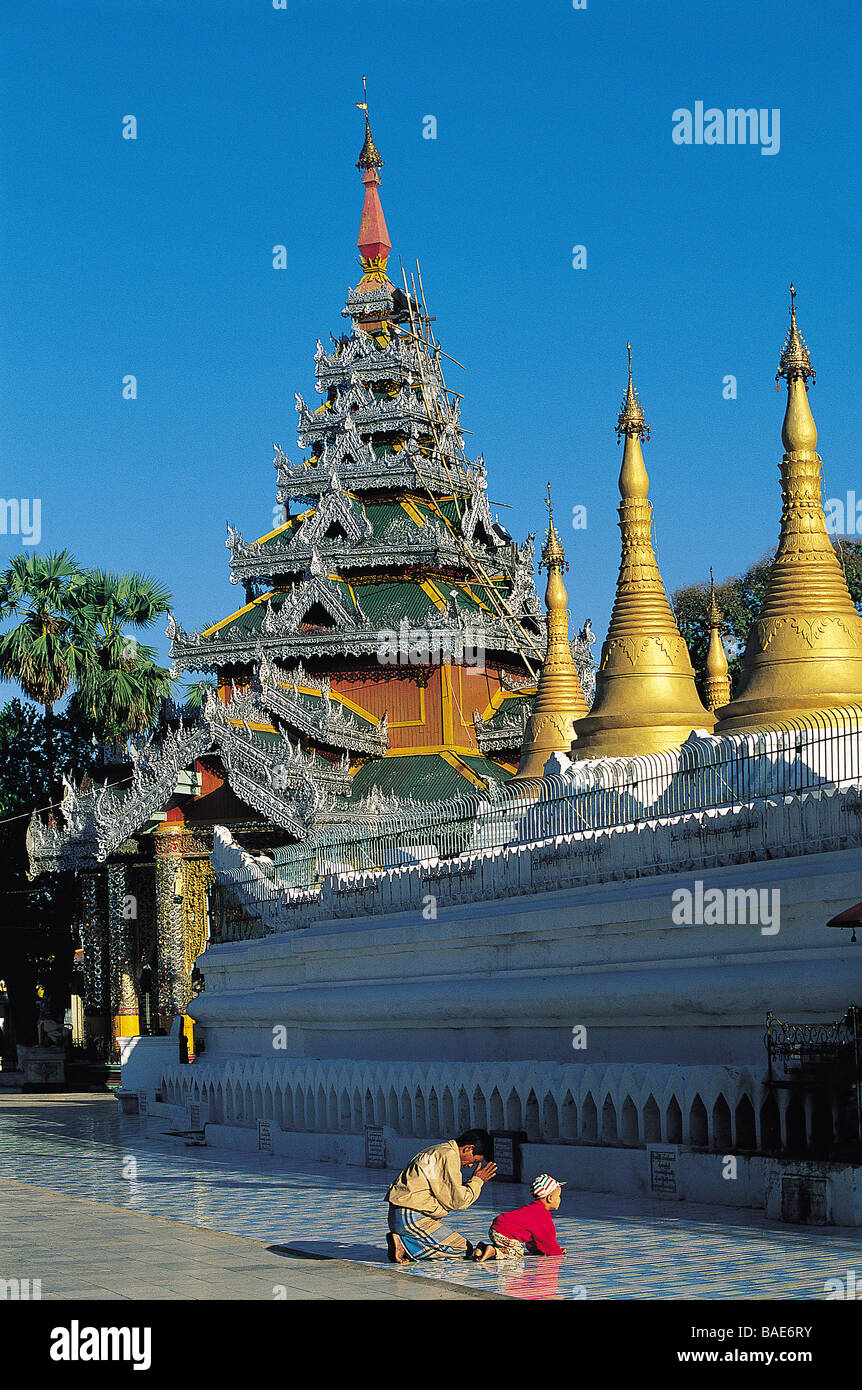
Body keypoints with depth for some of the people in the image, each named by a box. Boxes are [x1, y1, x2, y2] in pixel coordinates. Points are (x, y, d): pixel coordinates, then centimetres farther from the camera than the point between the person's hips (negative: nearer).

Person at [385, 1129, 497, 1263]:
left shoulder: (439, 1151, 20)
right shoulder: (449, 1156, -12)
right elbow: (457, 1201, -12)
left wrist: (476, 1182, 18)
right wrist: (477, 1181, 2)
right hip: (413, 1218, -10)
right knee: (464, 1250, -9)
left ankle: (403, 1242, 2)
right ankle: (404, 1245, -13)